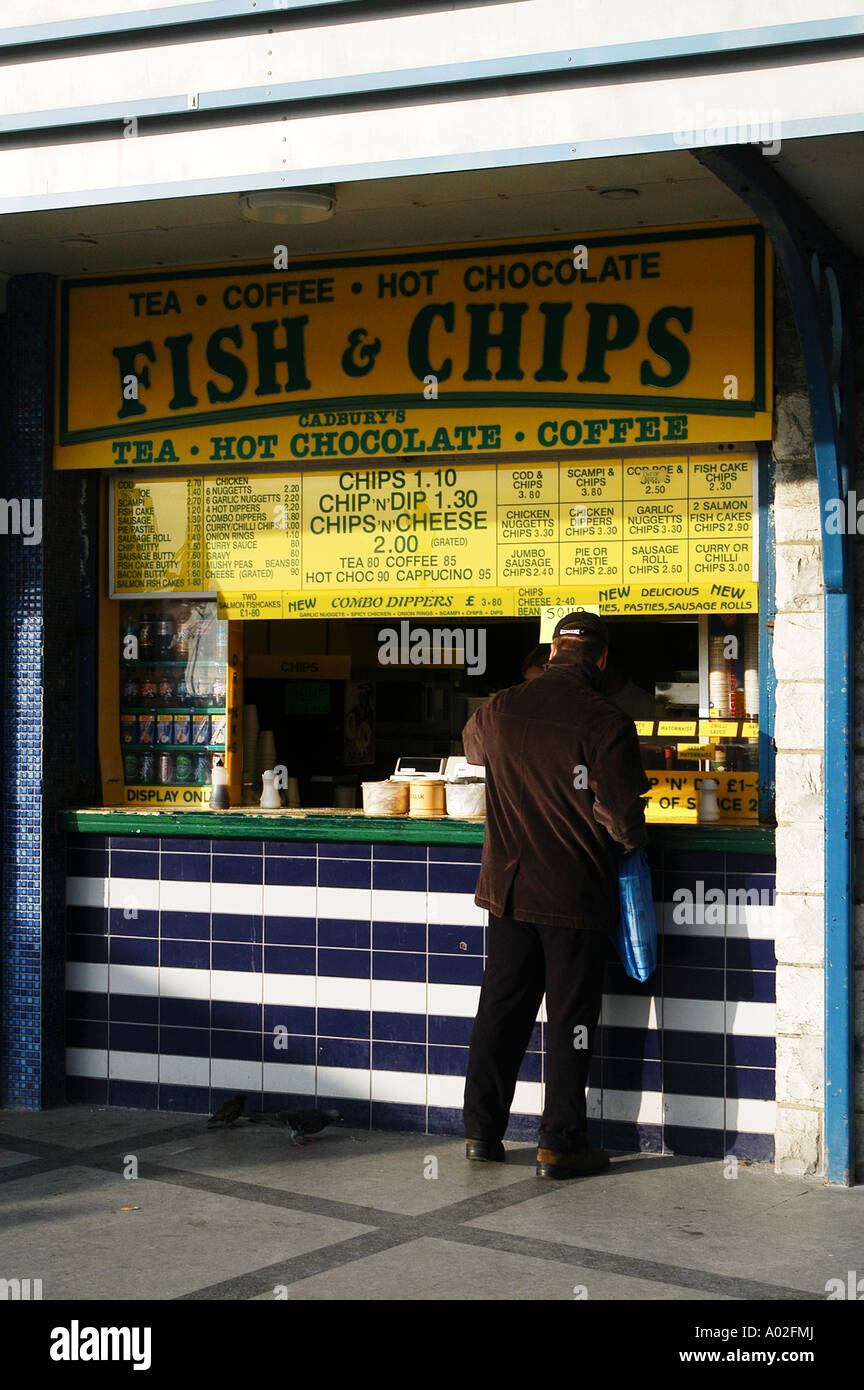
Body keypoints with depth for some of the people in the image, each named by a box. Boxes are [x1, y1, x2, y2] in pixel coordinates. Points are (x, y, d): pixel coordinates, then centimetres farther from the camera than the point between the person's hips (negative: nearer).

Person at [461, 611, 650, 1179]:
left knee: (501, 1005, 14)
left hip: (509, 886, 5)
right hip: (576, 892, -5)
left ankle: (483, 1130, 20)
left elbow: (473, 746, 25)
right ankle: (561, 1143, 9)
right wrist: (634, 838, 5)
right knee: (571, 1015, 4)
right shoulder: (605, 722, -15)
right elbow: (622, 817, -17)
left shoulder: (500, 709, 1)